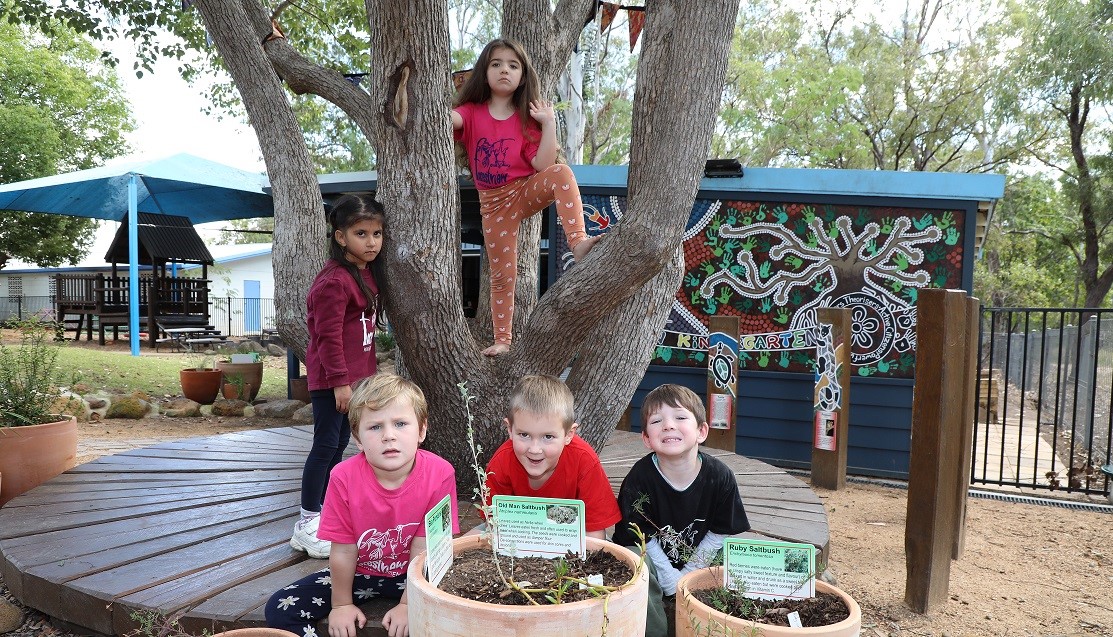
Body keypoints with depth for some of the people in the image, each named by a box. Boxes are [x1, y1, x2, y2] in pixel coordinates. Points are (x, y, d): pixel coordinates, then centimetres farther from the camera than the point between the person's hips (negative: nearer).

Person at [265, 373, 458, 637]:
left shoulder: (439, 474, -26)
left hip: (411, 574, -1)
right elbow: (343, 551, -14)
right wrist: (341, 605, -4)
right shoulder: (344, 478, -24)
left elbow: (422, 549, -18)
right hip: (359, 573, 2)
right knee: (279, 610, -11)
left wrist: (407, 605, -14)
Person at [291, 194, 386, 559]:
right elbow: (329, 335, -20)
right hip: (332, 378, -9)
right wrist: (340, 381, -19)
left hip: (354, 374, 9)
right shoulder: (335, 281, -19)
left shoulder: (367, 274, 10)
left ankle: (324, 511, 28)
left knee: (339, 444, 16)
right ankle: (307, 524, 6)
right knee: (326, 446, -4)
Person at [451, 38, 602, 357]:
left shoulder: (527, 118, 2)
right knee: (502, 276, 2)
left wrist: (549, 123, -15)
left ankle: (579, 242, -42)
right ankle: (502, 340, 15)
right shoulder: (472, 112, 4)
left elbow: (543, 164, -10)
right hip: (493, 203, 1)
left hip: (527, 190, -1)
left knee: (561, 173, -33)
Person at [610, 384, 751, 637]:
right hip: (652, 560, -2)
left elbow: (719, 534, -5)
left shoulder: (720, 477, -15)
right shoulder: (639, 478, -21)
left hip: (697, 561, 3)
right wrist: (672, 582, -18)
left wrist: (686, 576, -9)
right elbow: (642, 539, -15)